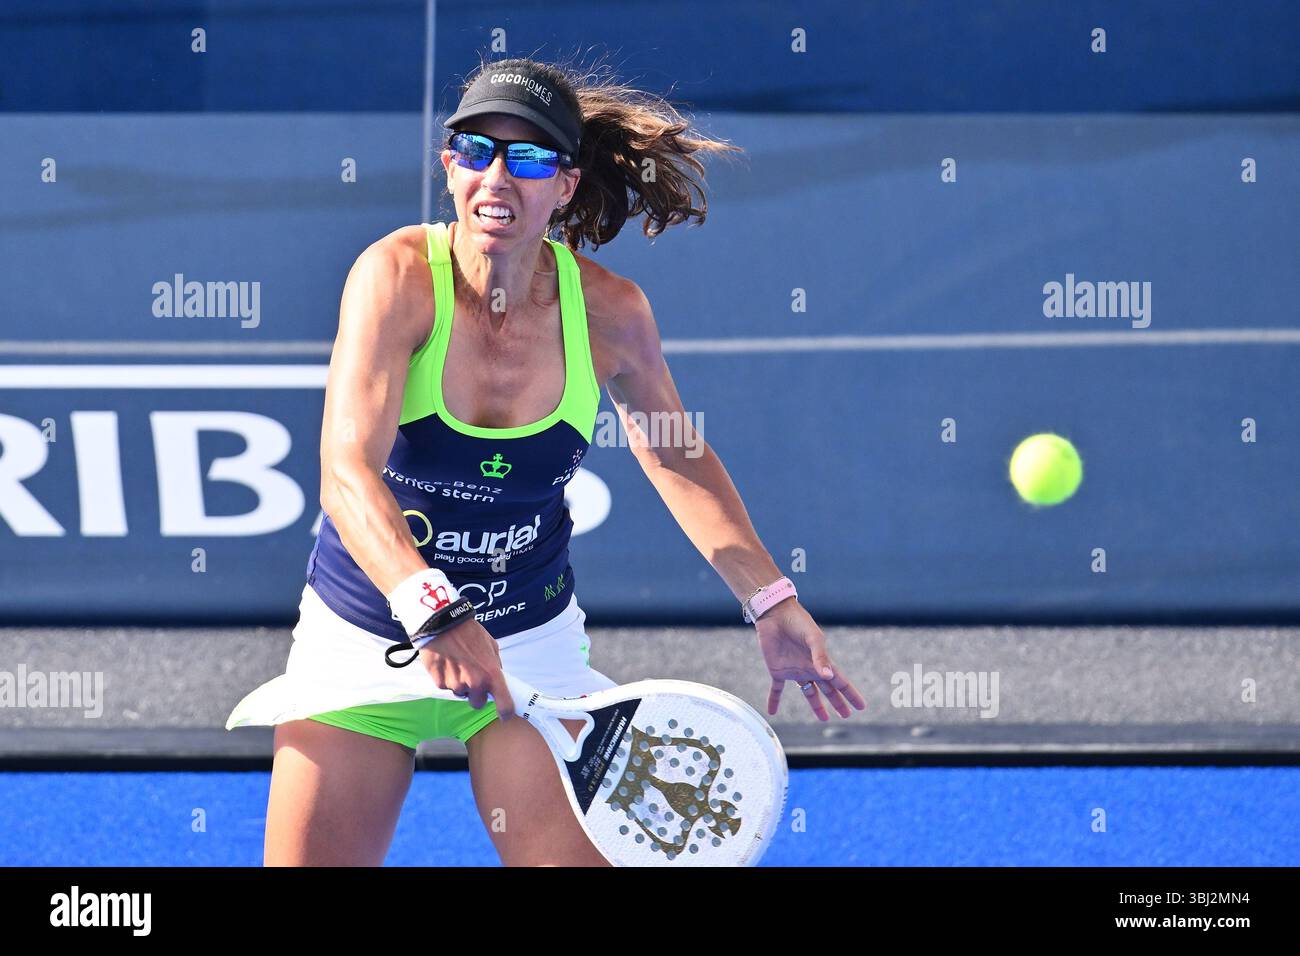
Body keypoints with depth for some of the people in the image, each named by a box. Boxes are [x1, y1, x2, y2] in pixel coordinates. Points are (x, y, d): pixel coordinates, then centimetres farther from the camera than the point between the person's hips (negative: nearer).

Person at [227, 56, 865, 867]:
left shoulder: (610, 312, -12)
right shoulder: (399, 276, -22)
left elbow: (676, 457, 7)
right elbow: (347, 473, -35)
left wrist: (774, 604, -1)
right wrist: (430, 610, -50)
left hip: (530, 641, 2)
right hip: (365, 639, -2)